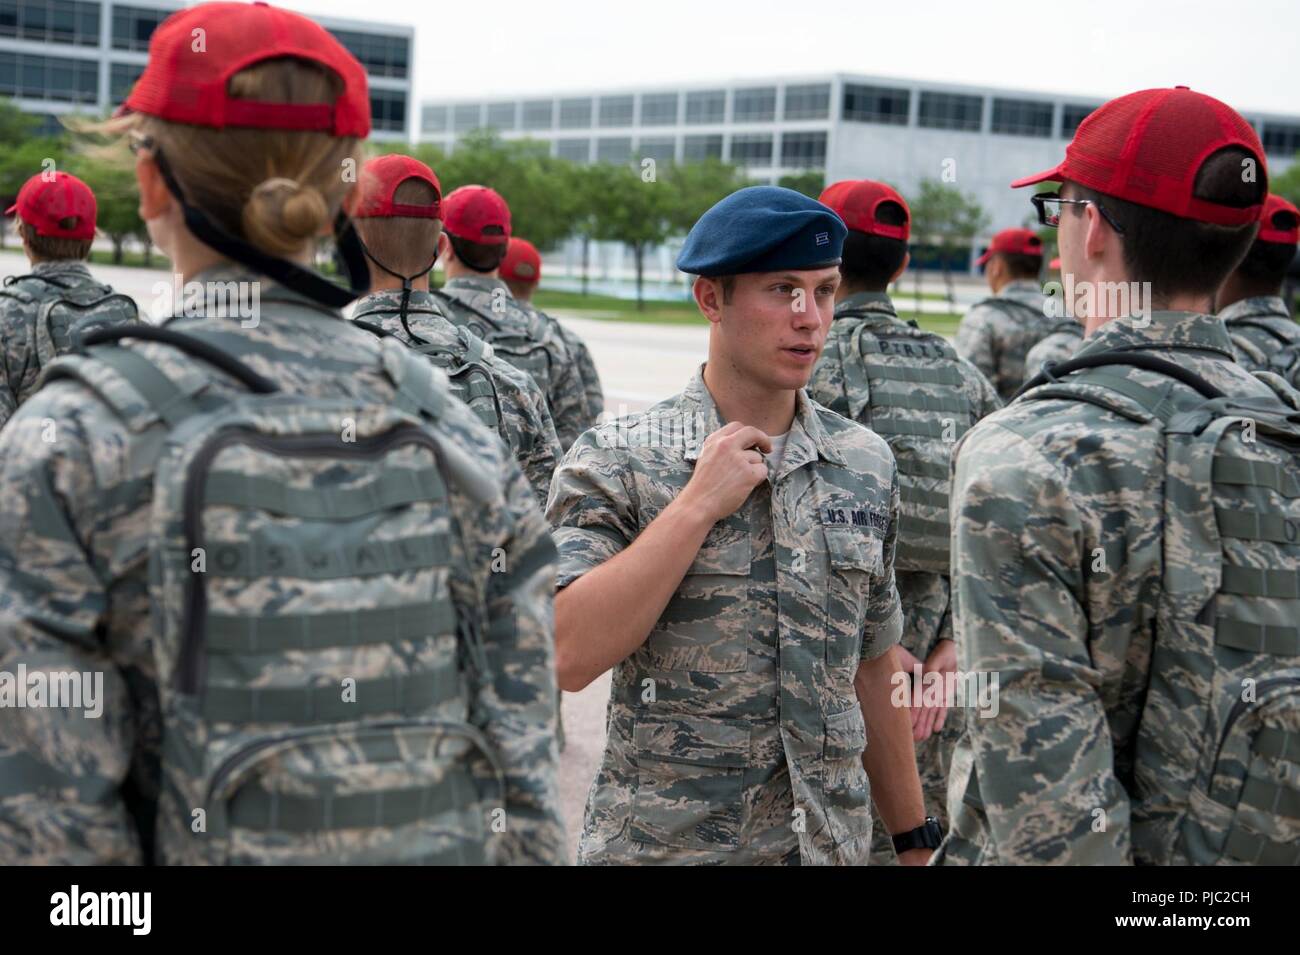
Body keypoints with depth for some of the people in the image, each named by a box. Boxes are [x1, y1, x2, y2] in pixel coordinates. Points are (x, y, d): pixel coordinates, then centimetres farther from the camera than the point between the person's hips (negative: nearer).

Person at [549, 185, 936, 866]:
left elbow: (872, 671, 11)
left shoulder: (867, 464, 3)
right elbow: (568, 658, -21)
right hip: (663, 842, -4)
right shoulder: (614, 462, -9)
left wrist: (915, 840, 12)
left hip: (833, 840, 4)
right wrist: (697, 503, -20)